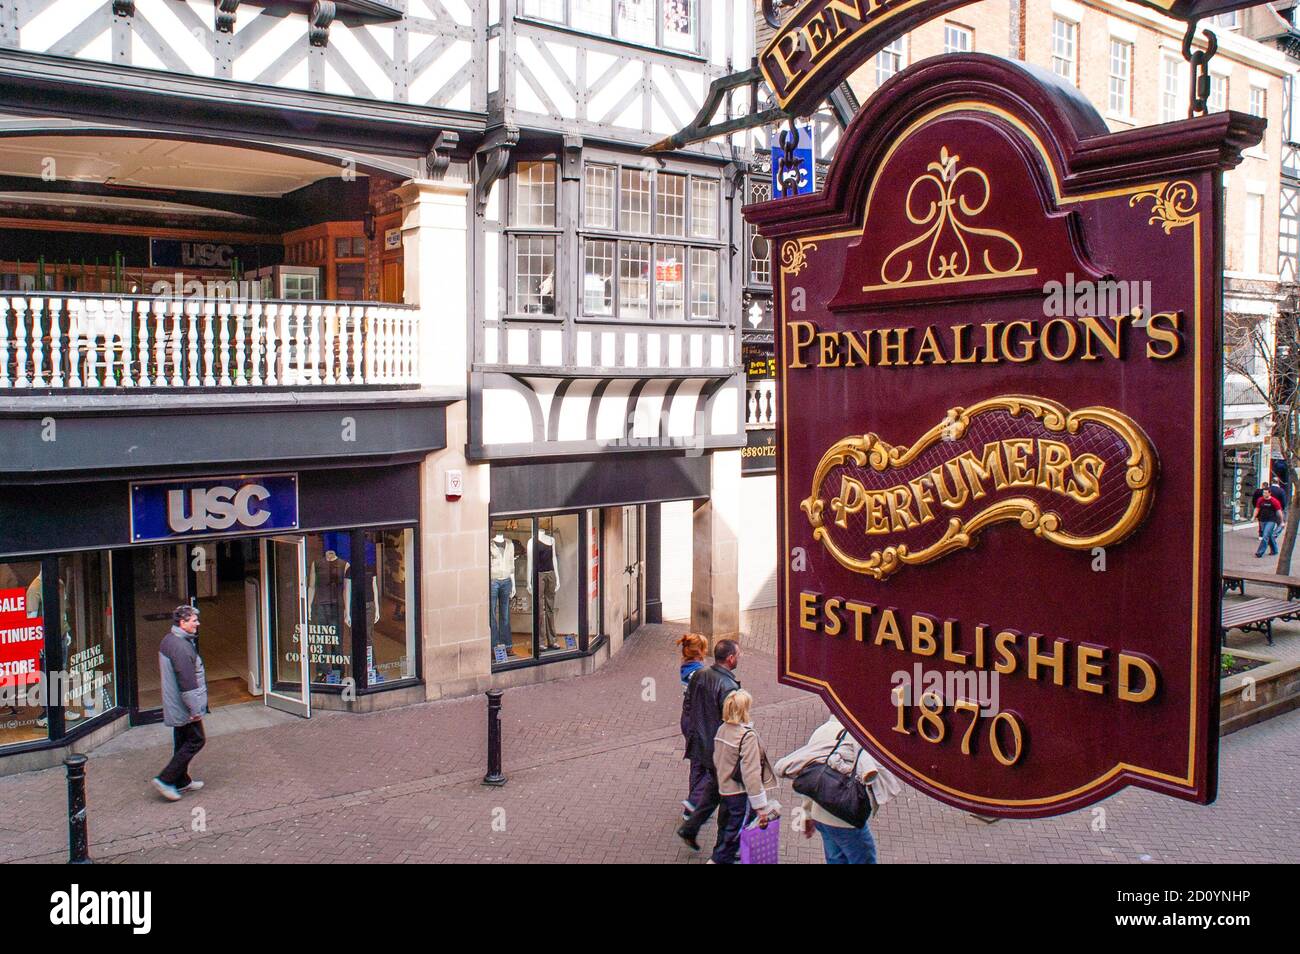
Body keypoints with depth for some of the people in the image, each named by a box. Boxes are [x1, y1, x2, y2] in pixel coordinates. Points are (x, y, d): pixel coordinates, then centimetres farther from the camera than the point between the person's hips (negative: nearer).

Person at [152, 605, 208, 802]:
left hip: (175, 705, 10)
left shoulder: (168, 640, 9)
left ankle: (182, 781, 26)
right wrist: (195, 709, -21)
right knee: (196, 740, -2)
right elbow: (187, 681, -26)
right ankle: (165, 779, -2)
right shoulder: (181, 647, -25)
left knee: (182, 742, 17)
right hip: (184, 706, -10)